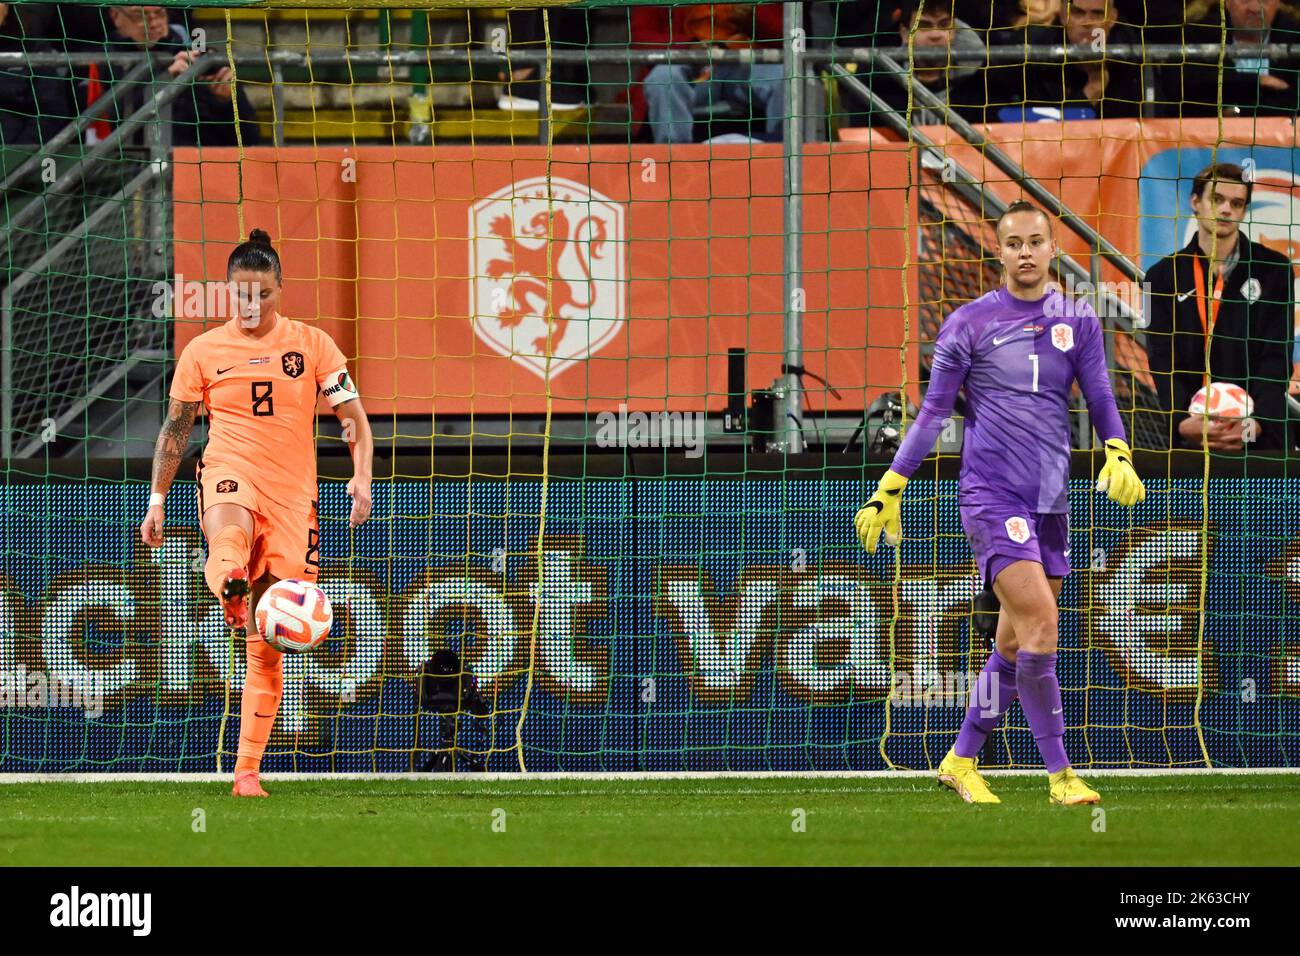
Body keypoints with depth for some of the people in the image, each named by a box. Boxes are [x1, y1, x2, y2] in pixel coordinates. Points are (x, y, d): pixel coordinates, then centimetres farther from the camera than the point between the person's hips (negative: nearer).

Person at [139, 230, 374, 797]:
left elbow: (353, 417, 7)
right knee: (228, 544, -43)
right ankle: (229, 587, -73)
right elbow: (176, 428, 16)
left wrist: (361, 478, -9)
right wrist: (157, 500, 14)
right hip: (229, 474, 0)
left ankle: (247, 770, 6)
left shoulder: (312, 345, 5)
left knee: (267, 646, 1)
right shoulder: (203, 352, 6)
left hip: (292, 494, 0)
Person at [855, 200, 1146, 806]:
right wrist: (888, 490, 1)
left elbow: (1100, 397, 10)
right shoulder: (969, 324, -1)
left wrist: (1118, 454, -11)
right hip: (990, 497, -5)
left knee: (1015, 641, 7)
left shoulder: (1077, 322, 10)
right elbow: (933, 412, 3)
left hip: (1050, 502, 5)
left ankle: (962, 761, 22)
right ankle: (1060, 774, -12)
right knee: (1039, 624, -16)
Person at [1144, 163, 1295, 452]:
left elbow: (1276, 359, -3)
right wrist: (1182, 422, -19)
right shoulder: (1163, 276, 8)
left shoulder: (1274, 271, 4)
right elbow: (1162, 361, -1)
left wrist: (1256, 423, -19)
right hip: (1191, 439, 1)